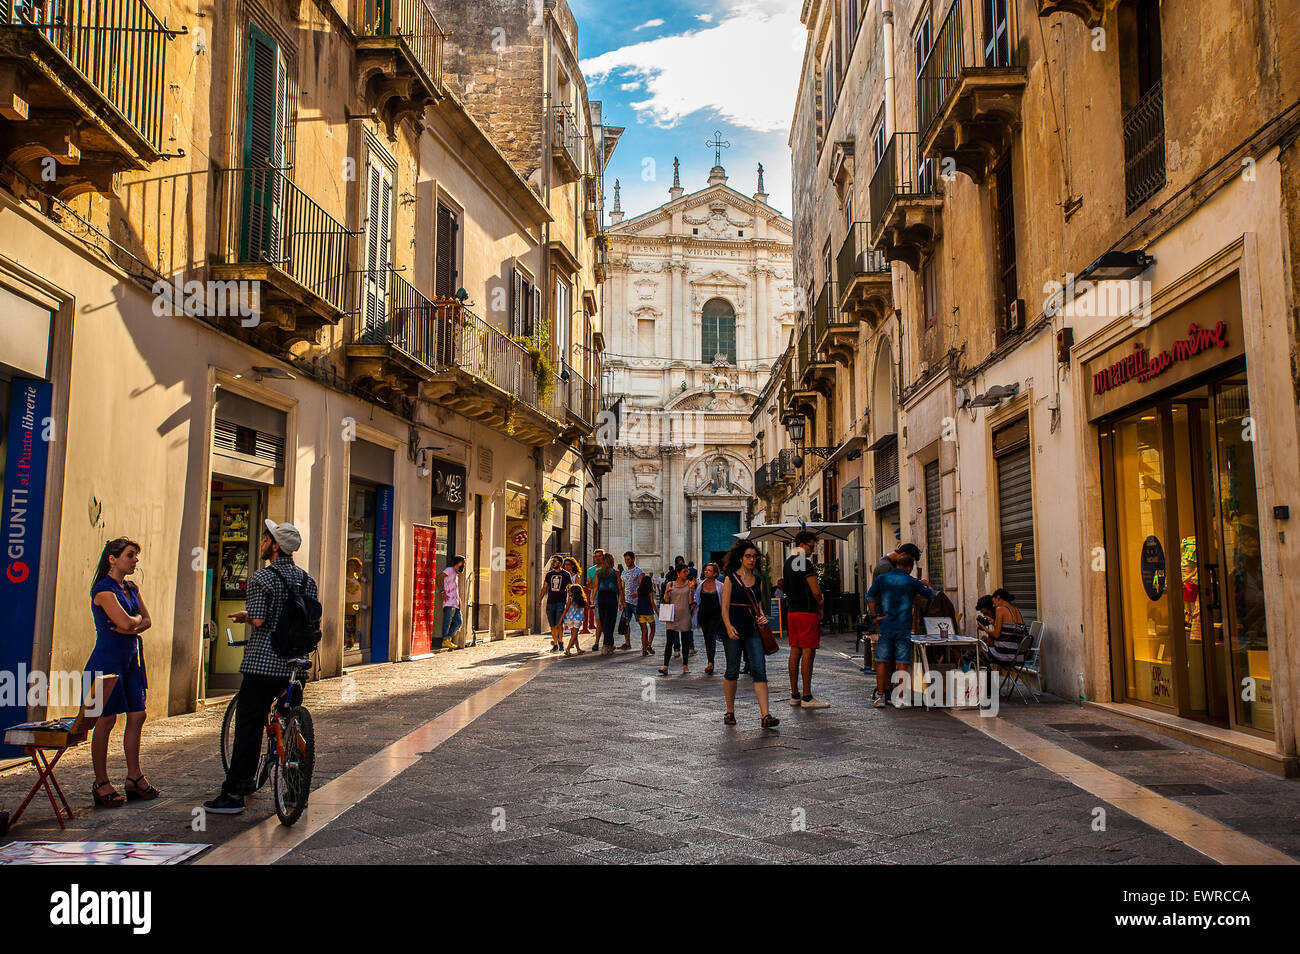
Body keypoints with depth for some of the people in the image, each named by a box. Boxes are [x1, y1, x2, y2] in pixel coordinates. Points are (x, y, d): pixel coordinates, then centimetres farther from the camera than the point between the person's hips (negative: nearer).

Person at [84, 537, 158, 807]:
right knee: (106, 719, -3)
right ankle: (101, 783, 7)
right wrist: (136, 620, 0)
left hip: (131, 659, 8)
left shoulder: (132, 588, 13)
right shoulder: (103, 588, -11)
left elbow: (147, 620, 8)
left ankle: (134, 777, 14)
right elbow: (125, 622, -21)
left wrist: (132, 626, -11)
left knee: (137, 715, 6)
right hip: (108, 659, -8)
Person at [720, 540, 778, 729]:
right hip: (734, 631, -4)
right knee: (732, 671, 5)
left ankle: (766, 716, -12)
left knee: (759, 671, -7)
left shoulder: (758, 580, 13)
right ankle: (730, 712, 21)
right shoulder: (730, 579, 0)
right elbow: (725, 607, -5)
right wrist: (729, 627, -19)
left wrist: (761, 616, -1)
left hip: (753, 631, 4)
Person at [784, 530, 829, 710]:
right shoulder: (805, 563, -14)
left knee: (795, 651, 11)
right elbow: (816, 592, -17)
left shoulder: (788, 562, 15)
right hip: (807, 612, -9)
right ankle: (807, 697, -6)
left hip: (792, 612, 9)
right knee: (808, 652, -6)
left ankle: (794, 695, 15)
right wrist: (821, 607, 0)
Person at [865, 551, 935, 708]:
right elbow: (931, 595, 12)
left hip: (886, 626, 2)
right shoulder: (912, 582, 0)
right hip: (904, 628, -1)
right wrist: (925, 584, 32)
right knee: (901, 663, 2)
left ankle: (880, 695, 7)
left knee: (882, 661, 7)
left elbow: (870, 596, 1)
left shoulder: (882, 578, 4)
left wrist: (874, 616, 5)